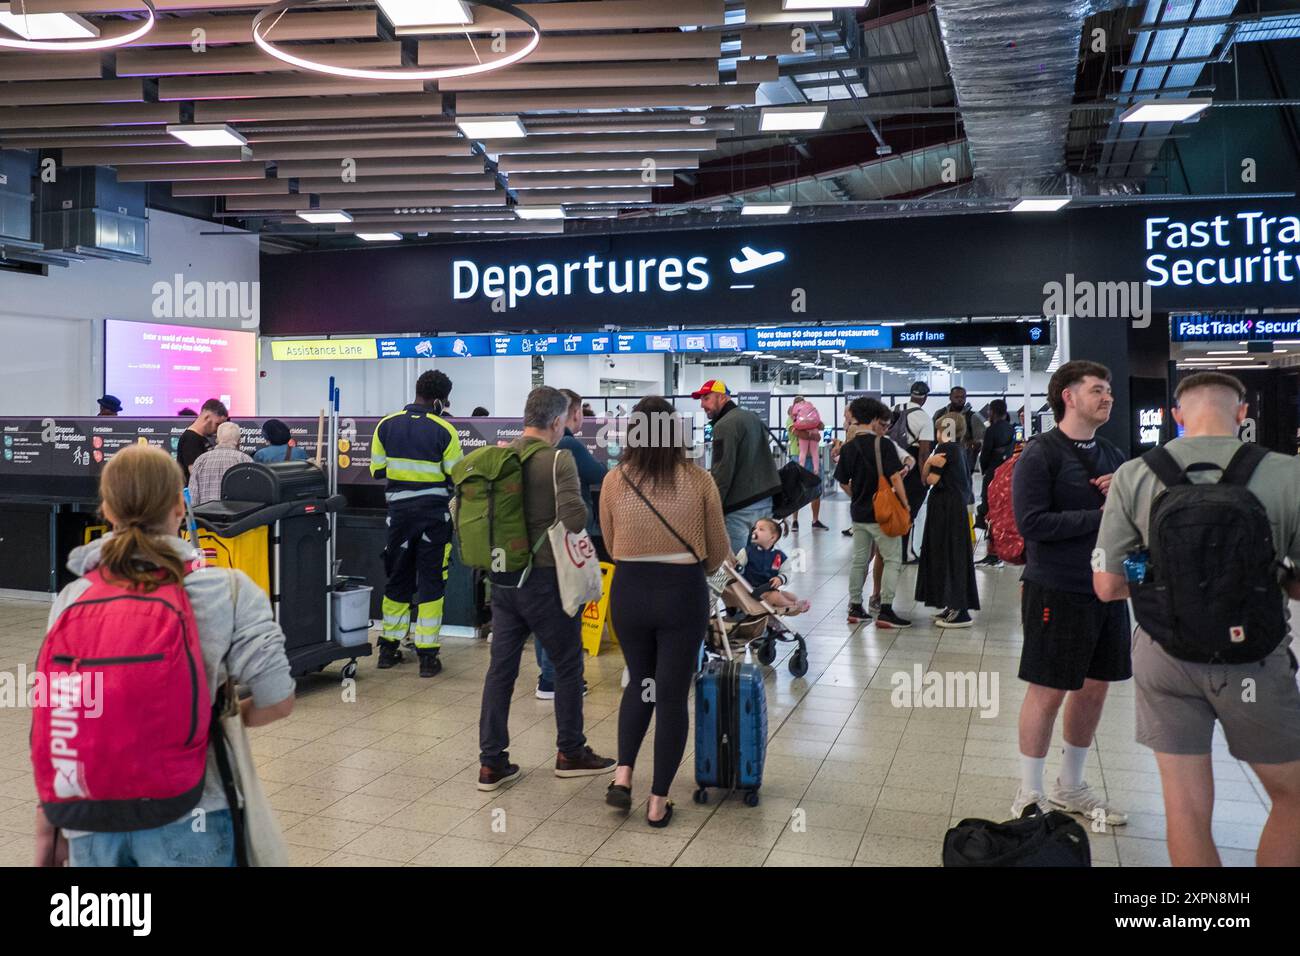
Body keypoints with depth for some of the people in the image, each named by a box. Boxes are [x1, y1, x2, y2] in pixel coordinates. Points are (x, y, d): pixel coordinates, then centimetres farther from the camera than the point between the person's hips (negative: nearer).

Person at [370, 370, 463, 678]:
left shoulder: (386, 425, 1)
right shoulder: (444, 430, -9)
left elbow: (377, 470, 5)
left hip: (398, 510, 3)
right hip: (433, 512, -3)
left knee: (397, 579, 16)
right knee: (431, 581, 4)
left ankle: (389, 649, 24)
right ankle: (427, 656, 5)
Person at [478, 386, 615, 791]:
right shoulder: (558, 459, -14)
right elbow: (574, 515, -26)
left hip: (502, 578, 6)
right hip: (545, 578, -6)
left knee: (500, 667, 11)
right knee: (568, 666, 11)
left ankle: (491, 762, 15)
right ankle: (570, 753, 23)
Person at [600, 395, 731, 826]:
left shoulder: (614, 481, -5)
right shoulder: (699, 480, -7)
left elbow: (612, 546, 7)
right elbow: (719, 549, 4)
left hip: (629, 591, 2)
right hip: (683, 593, -2)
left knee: (639, 683, 23)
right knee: (672, 694, 9)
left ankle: (622, 774, 11)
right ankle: (658, 801, 15)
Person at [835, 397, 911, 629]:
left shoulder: (848, 448, 3)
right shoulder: (884, 445, -13)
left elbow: (843, 483, 8)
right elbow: (895, 478, -15)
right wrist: (905, 505, -6)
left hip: (858, 513, 6)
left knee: (859, 560, 15)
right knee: (892, 560, 3)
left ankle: (855, 608, 20)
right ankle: (885, 610, -1)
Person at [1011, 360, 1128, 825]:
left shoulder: (1112, 455, 11)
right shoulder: (1040, 454, -11)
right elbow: (1032, 523, -21)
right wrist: (1102, 514, -17)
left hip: (1106, 590, 7)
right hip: (1056, 593, -7)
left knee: (1094, 688, 15)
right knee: (1048, 692, 1)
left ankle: (1070, 787, 33)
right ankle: (1029, 796, 17)